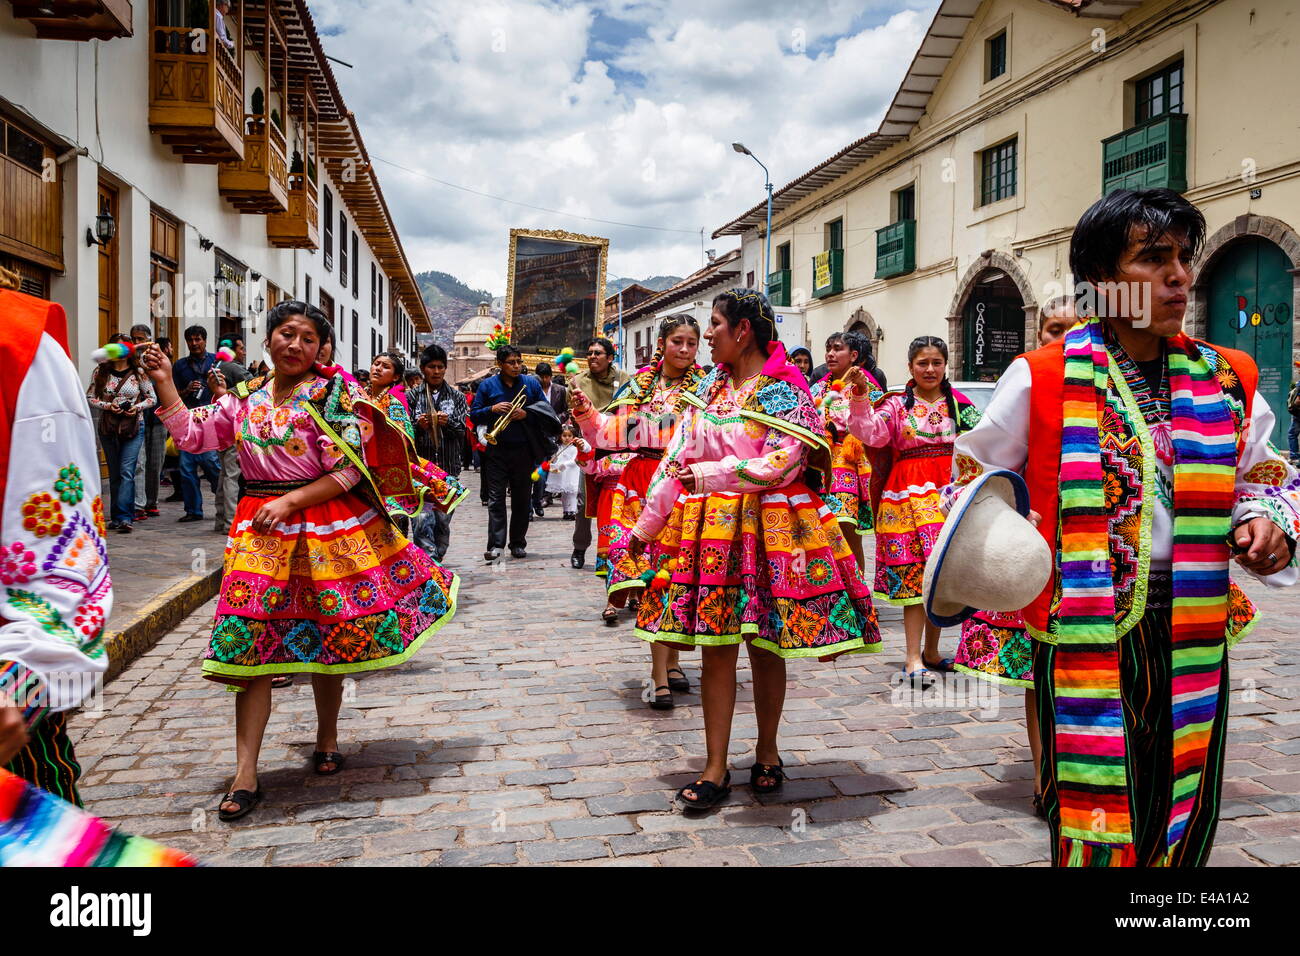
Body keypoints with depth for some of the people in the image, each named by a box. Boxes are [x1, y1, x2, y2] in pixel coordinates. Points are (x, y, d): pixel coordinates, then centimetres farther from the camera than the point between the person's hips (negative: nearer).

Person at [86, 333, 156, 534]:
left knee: (127, 471, -13)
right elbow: (89, 397, 5)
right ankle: (117, 516, 17)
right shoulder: (100, 372, 5)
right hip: (108, 428, 3)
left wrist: (138, 407, -13)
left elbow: (152, 398, 5)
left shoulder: (139, 373, 1)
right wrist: (107, 406, -11)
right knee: (114, 473, 10)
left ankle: (124, 517, -17)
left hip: (133, 428, -3)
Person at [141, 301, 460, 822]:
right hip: (260, 532, 3)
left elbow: (349, 470, -10)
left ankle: (327, 736, 32)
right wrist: (164, 382, 8)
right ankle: (245, 774, 2)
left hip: (327, 529, -3)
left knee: (325, 637, 8)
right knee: (252, 642, -2)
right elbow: (192, 434, 15)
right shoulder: (244, 397, 10)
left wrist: (291, 502, -16)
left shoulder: (332, 395, -5)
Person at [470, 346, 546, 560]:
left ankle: (518, 544, 16)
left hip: (524, 450, 2)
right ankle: (495, 545, -10)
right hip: (496, 450, -1)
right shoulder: (488, 385, 4)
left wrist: (526, 414, -10)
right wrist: (492, 409, -14)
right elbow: (474, 415, 4)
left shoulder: (531, 383, 7)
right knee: (496, 498, -6)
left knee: (522, 498, 7)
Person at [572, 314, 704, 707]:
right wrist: (587, 414, -1)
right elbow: (614, 432, 13)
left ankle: (668, 663, 22)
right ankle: (662, 673, -4)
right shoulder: (639, 384, 13)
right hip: (638, 486, 1)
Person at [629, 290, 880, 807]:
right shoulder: (710, 386, 12)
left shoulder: (784, 390, -6)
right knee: (715, 648, 3)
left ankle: (767, 752, 27)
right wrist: (646, 524, 10)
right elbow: (677, 459, 11)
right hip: (708, 528, 5)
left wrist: (707, 475, -15)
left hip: (767, 527, -4)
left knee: (766, 647, 7)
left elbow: (780, 466, -17)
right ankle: (715, 769, 10)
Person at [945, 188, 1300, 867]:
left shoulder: (1226, 381, 7)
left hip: (1193, 639, 4)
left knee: (1183, 819, 15)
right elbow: (975, 475, 5)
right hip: (1084, 633, -4)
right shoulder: (1042, 378, -4)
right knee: (1096, 821, 4)